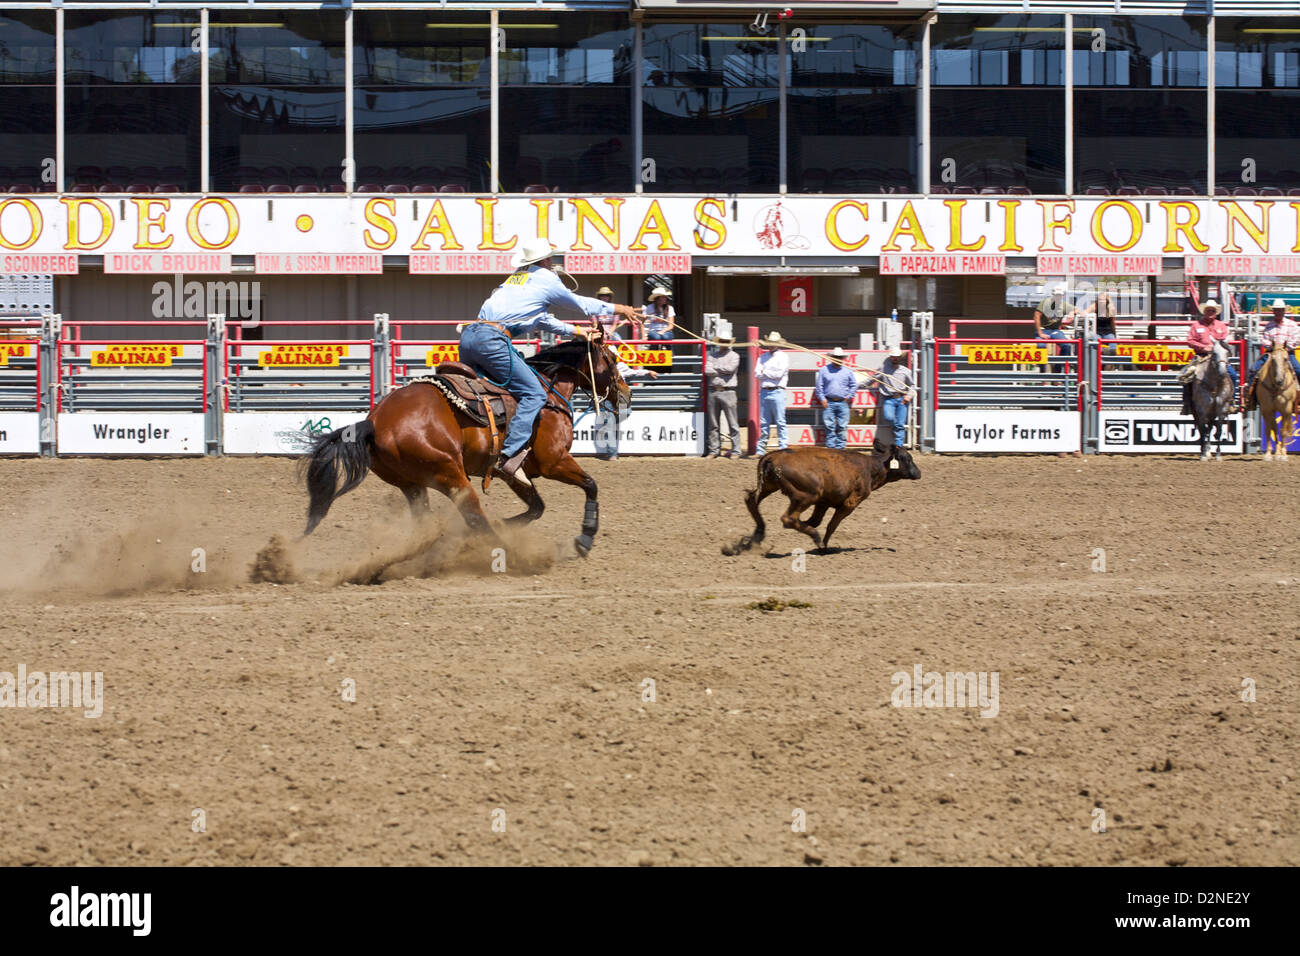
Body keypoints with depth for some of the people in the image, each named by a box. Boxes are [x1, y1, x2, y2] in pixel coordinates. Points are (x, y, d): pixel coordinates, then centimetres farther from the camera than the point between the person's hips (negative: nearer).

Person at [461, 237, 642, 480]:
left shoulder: (514, 279, 30)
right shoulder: (546, 280, 7)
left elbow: (541, 319, 41)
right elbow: (580, 304, 21)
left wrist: (576, 331, 47)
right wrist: (617, 308, 36)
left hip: (468, 335, 8)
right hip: (492, 339, -8)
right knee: (534, 394, -7)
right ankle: (509, 456, -20)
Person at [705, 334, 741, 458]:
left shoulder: (734, 355, 6)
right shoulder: (712, 356, 14)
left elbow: (731, 368, -11)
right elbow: (707, 371, -1)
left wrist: (716, 368, 0)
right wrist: (723, 371, -8)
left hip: (727, 391, -3)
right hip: (713, 391, 3)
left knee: (733, 423, -5)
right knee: (713, 424, 6)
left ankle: (735, 451, -4)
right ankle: (714, 450, 12)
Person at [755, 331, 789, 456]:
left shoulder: (783, 357, 2)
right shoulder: (763, 357, 16)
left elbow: (779, 374, -10)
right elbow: (757, 374, 5)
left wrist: (765, 372, 1)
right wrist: (771, 374, -7)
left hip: (777, 392, -4)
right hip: (764, 391, 4)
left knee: (780, 422, -5)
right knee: (763, 422, 6)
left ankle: (783, 448, -4)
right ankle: (761, 449, 8)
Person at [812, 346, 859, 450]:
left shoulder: (848, 371, 10)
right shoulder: (824, 370, 8)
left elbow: (854, 386, 16)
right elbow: (819, 386, 8)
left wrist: (848, 397, 5)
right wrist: (822, 399, -1)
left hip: (843, 403, 1)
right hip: (828, 402, -1)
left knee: (842, 426, -2)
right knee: (829, 426, -4)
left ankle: (840, 447, 2)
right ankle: (830, 447, -2)